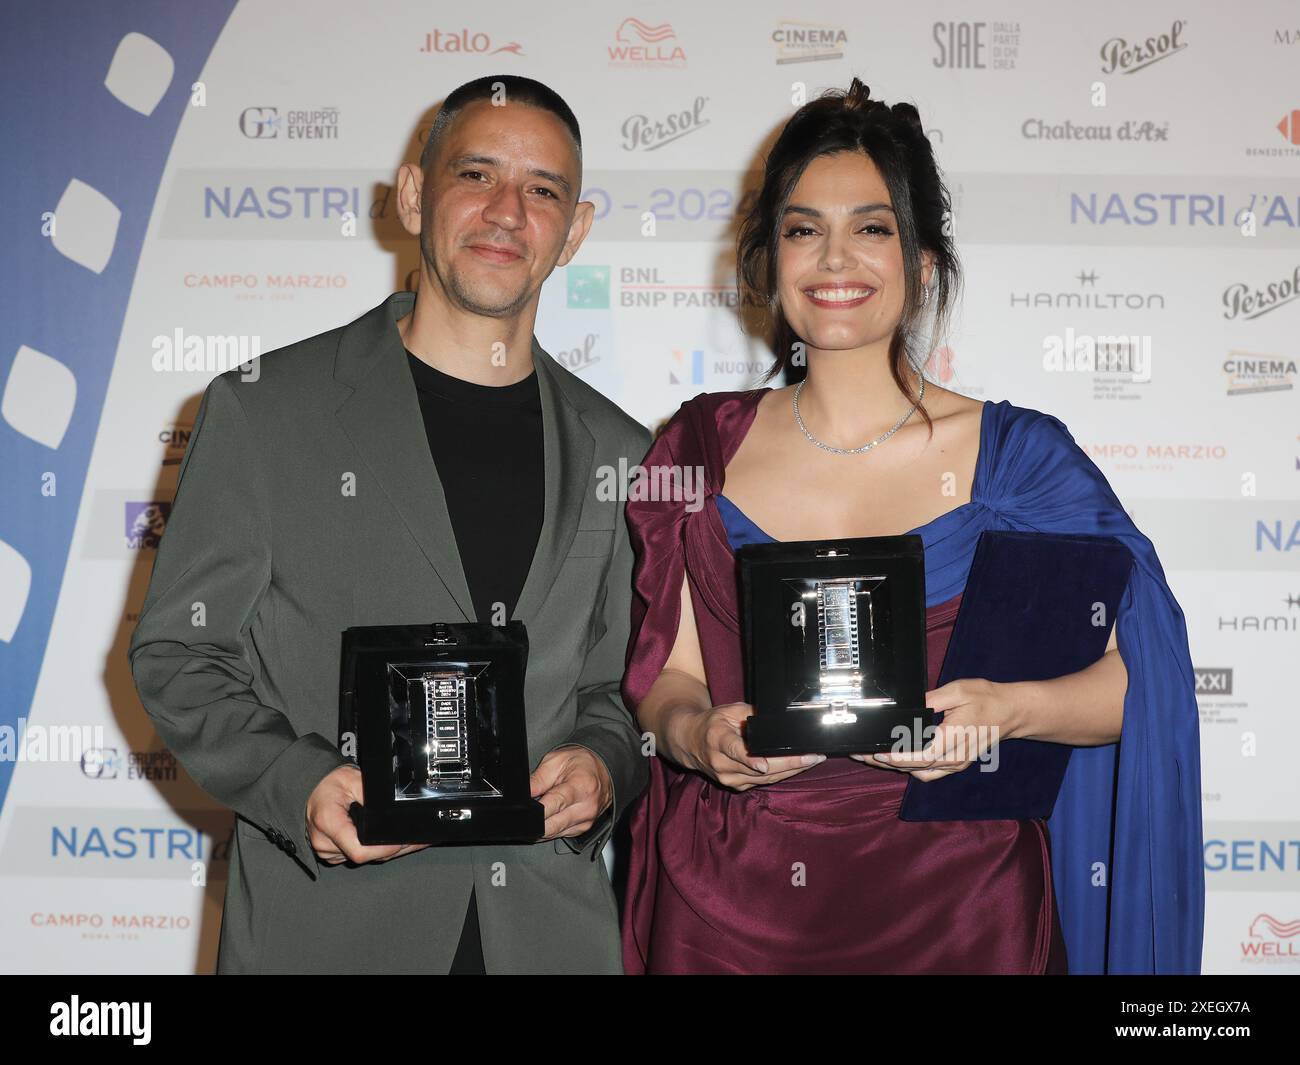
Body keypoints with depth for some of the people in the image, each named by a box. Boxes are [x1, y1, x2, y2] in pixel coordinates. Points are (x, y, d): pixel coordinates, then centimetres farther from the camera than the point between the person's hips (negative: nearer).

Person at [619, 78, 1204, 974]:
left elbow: (1133, 677, -5)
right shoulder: (703, 449, 2)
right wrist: (699, 732, -18)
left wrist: (1005, 709, -24)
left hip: (950, 904, -1)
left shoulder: (1017, 456, -4)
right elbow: (663, 675, 4)